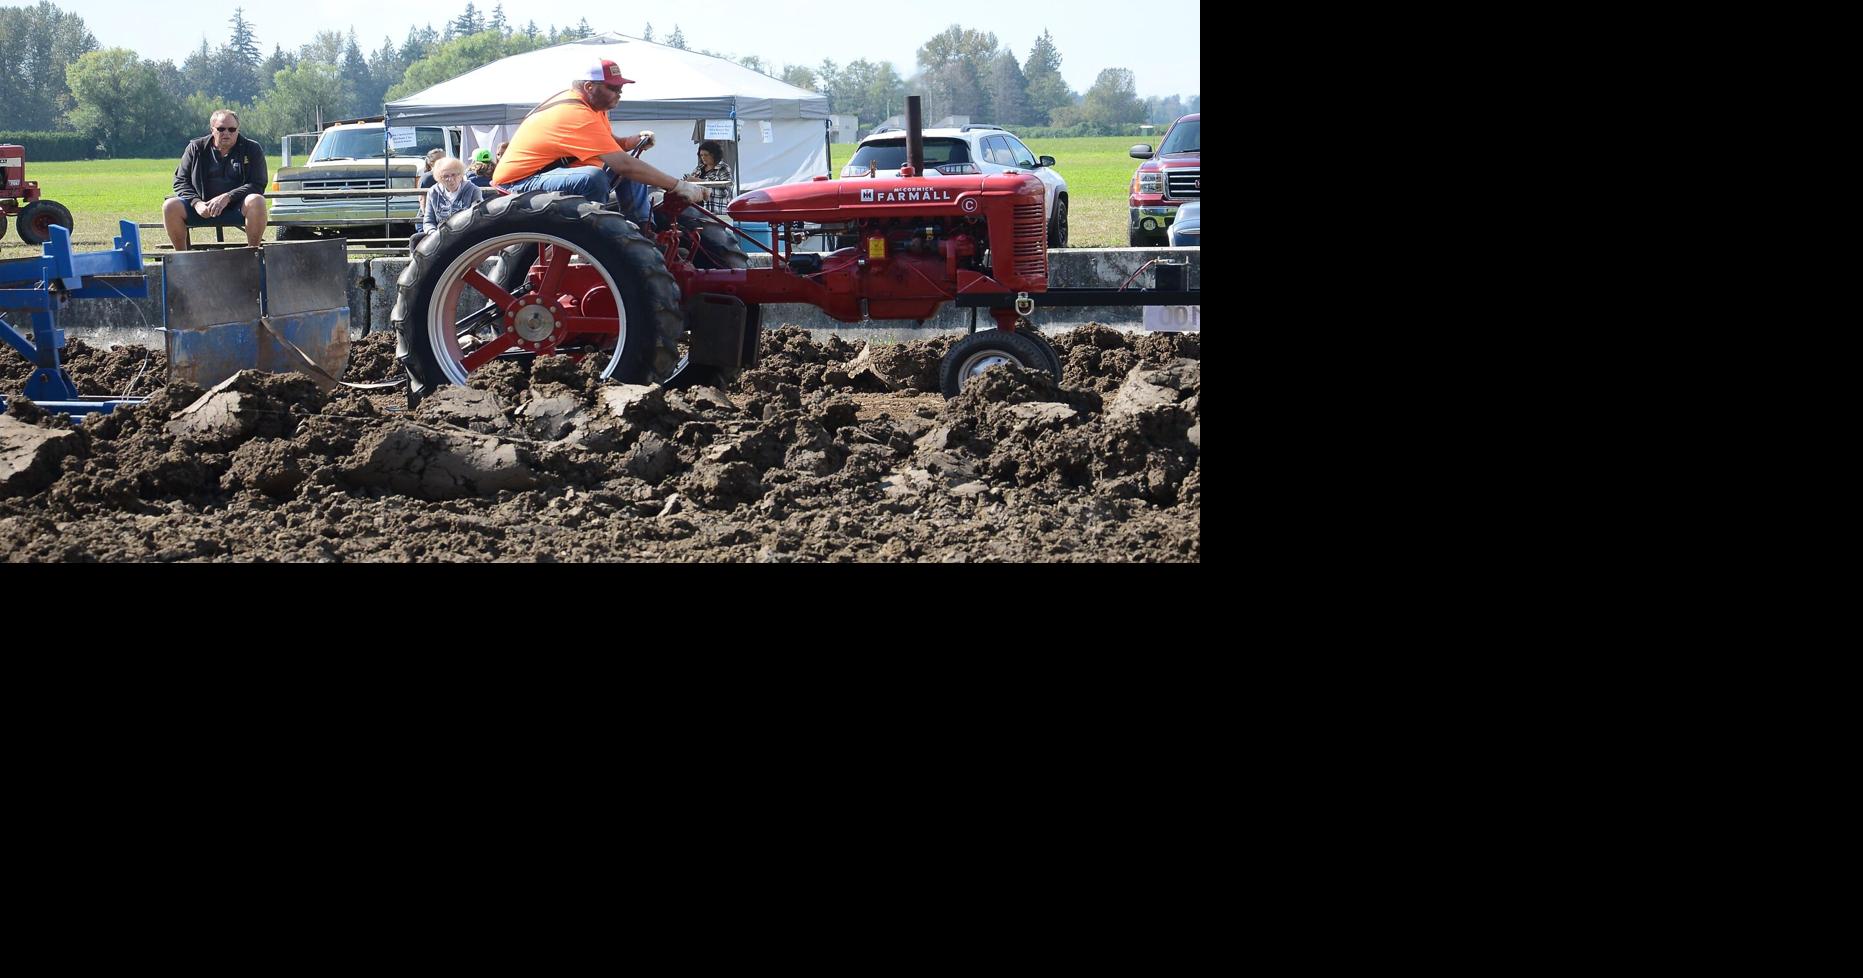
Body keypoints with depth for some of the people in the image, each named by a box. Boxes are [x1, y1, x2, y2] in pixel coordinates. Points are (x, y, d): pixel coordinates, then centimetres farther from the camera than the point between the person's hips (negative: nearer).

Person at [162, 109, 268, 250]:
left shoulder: (252, 149, 2)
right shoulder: (196, 148, 8)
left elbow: (258, 185, -7)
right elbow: (181, 181, 7)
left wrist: (227, 197, -21)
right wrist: (196, 203, -13)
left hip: (236, 208, -2)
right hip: (202, 206, 2)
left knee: (256, 201, -34)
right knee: (170, 206, -23)